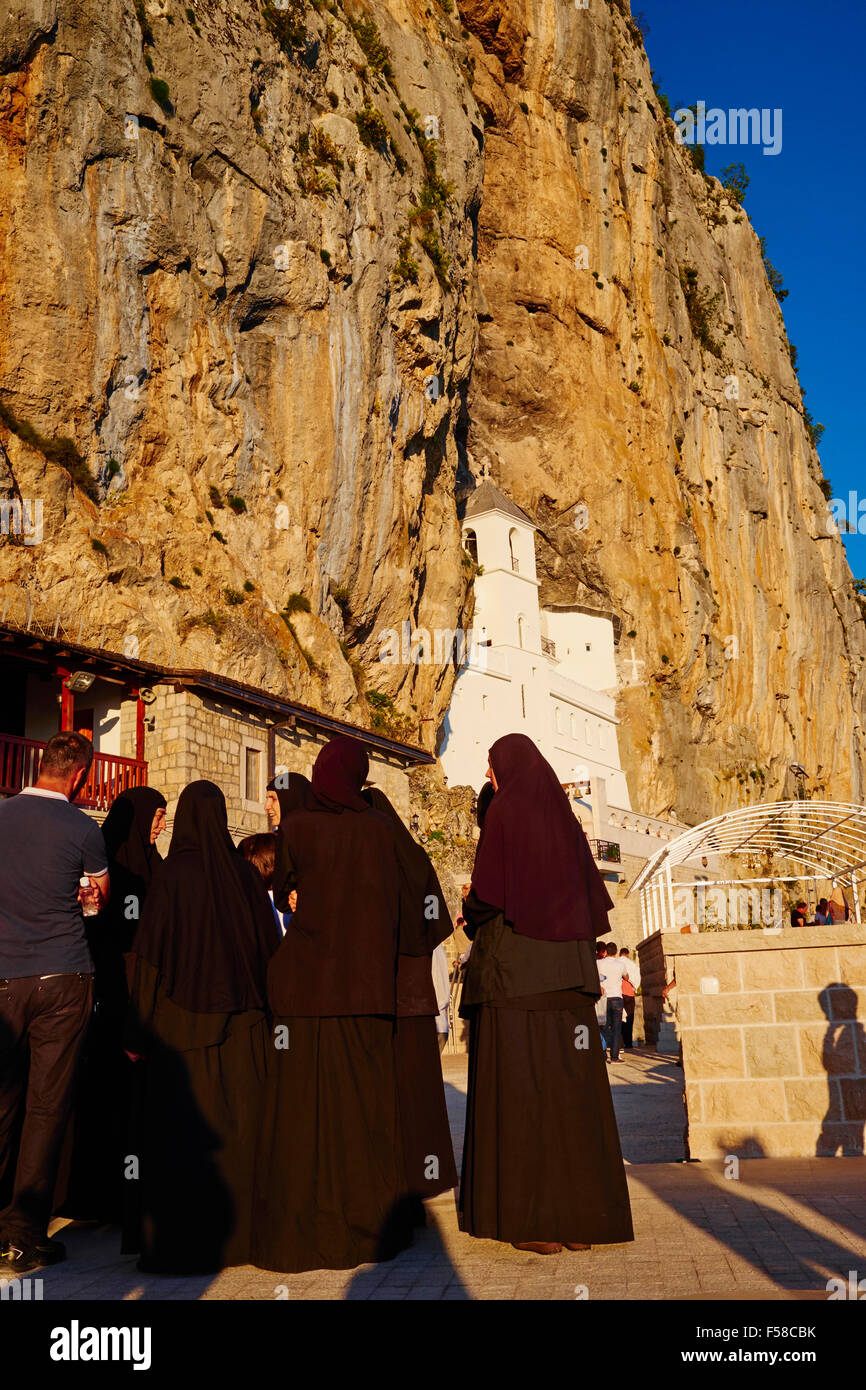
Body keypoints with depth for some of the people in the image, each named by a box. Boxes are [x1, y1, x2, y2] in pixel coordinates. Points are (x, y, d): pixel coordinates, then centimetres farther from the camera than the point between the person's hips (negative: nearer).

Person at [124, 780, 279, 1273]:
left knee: (181, 1131, 6)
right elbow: (270, 948, 3)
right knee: (236, 1127, 12)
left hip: (182, 1024, -3)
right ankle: (238, 1229, 19)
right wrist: (266, 1011, 12)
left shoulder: (171, 876, -10)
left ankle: (181, 1239, 12)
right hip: (242, 1025, 3)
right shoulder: (246, 875, -1)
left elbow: (150, 957, -11)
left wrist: (138, 1030, -6)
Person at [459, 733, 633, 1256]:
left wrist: (469, 908, 8)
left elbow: (485, 895, -13)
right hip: (567, 974, 6)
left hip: (515, 974, -6)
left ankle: (534, 1220, -1)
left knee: (520, 1088, -2)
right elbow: (592, 896, 14)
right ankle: (580, 1215, 11)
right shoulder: (564, 816, 13)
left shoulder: (505, 812, -6)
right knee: (570, 1086, 7)